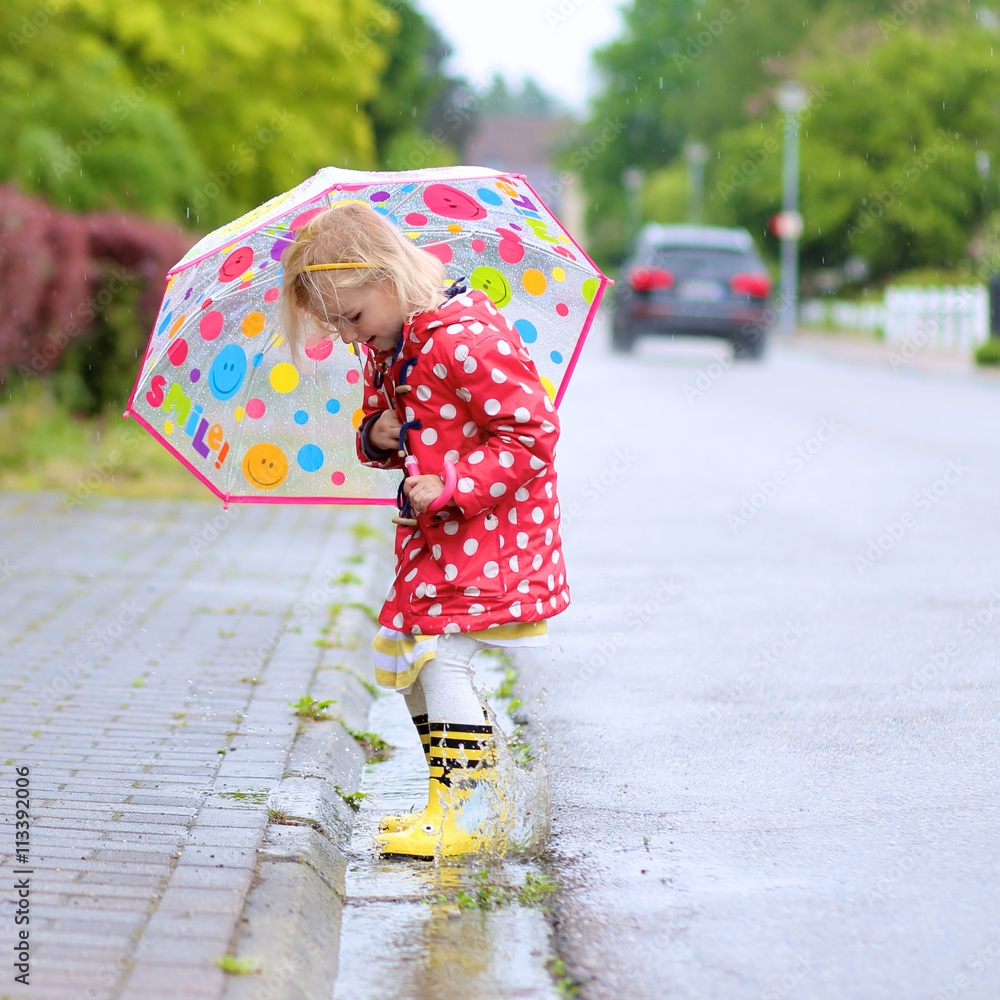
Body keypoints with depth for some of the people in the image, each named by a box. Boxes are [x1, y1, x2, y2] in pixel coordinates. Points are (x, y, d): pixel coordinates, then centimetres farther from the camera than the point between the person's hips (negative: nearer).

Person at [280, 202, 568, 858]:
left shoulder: (469, 340, -22)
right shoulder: (386, 350, 7)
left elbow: (532, 433, -21)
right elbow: (377, 418, 22)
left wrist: (451, 485, -25)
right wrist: (377, 437, -4)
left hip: (492, 531, -10)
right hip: (436, 534, 10)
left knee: (442, 655, -14)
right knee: (415, 661, 13)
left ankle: (466, 812, -9)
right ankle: (479, 795, 24)